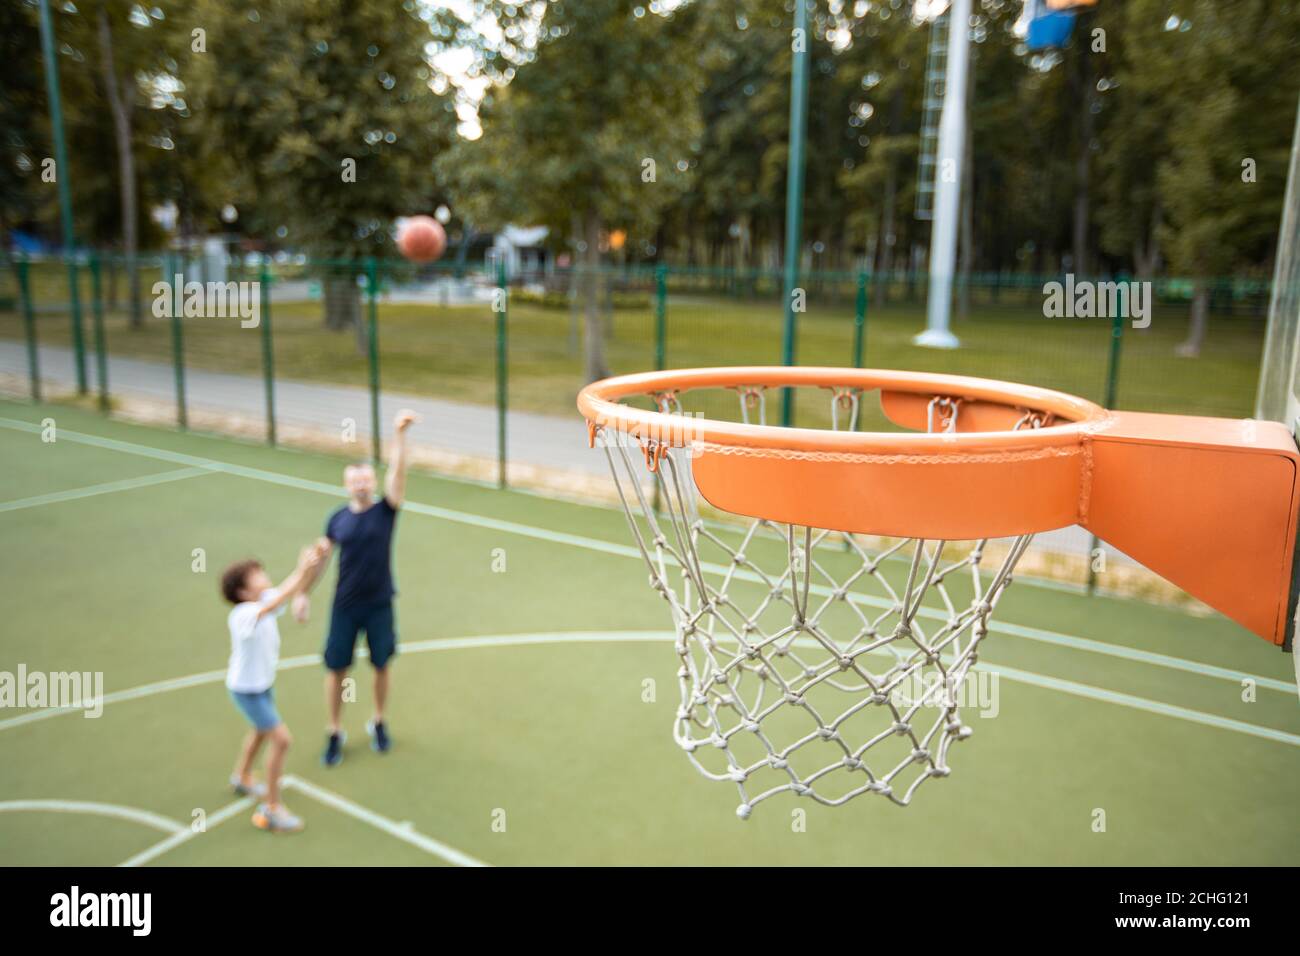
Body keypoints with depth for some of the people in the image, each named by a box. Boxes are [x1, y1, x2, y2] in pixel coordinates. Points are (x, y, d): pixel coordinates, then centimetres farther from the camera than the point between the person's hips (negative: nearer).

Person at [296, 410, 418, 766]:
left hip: (379, 605, -1)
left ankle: (378, 723, 35)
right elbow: (321, 556, 9)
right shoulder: (338, 518, -1)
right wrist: (304, 594, 7)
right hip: (344, 606, 1)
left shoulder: (386, 510, -7)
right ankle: (335, 733, 25)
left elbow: (397, 470, -21)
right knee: (336, 669, 7)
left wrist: (399, 433, -33)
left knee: (381, 666, 12)